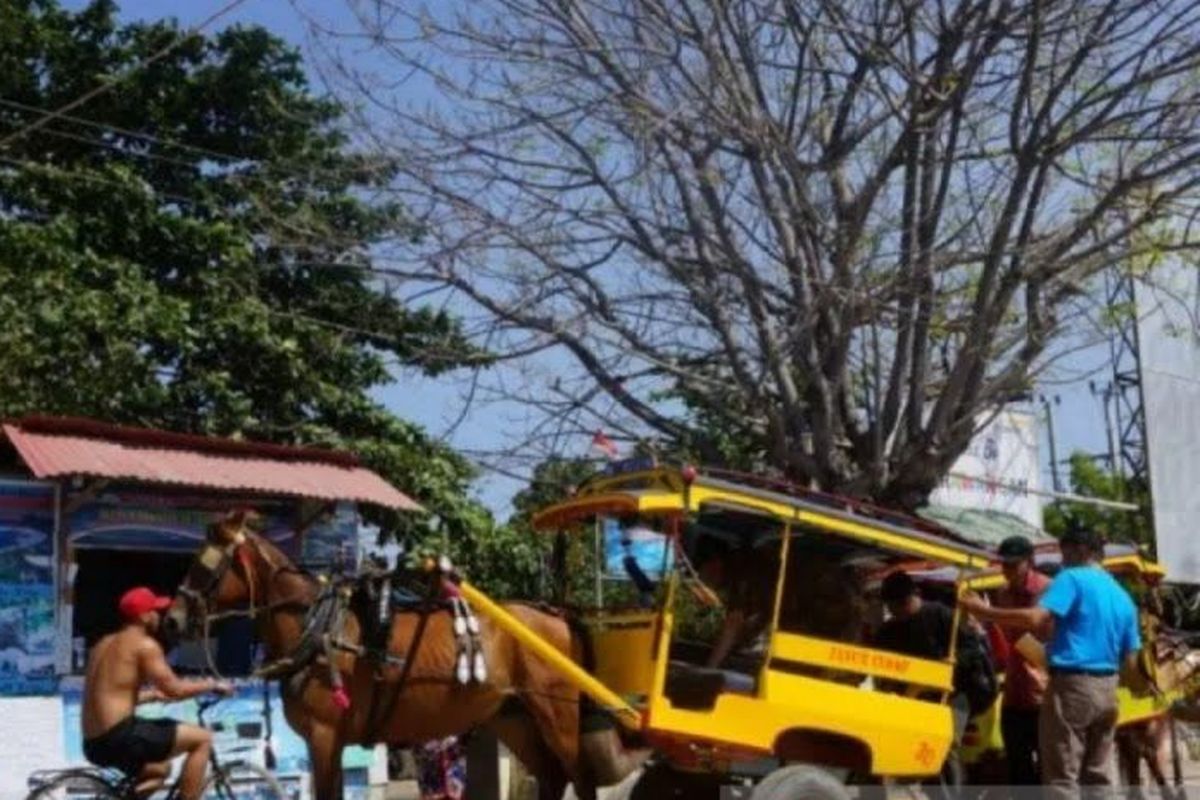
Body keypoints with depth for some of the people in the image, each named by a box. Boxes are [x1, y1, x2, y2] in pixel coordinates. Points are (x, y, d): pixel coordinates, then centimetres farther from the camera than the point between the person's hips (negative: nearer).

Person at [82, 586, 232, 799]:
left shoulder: (104, 644, 18)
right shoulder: (144, 644, -9)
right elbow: (175, 689, -12)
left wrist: (153, 695, 35)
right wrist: (211, 685, 4)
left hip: (94, 744, 9)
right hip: (119, 737, -9)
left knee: (159, 769, 33)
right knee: (202, 738, -1)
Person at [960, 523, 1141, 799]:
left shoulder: (1072, 579, -6)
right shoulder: (1122, 597, 17)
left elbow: (1036, 619, -21)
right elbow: (1130, 656, 17)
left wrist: (983, 611, -16)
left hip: (1072, 684, -8)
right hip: (1107, 690, 8)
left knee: (1062, 777, -6)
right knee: (1097, 776, 14)